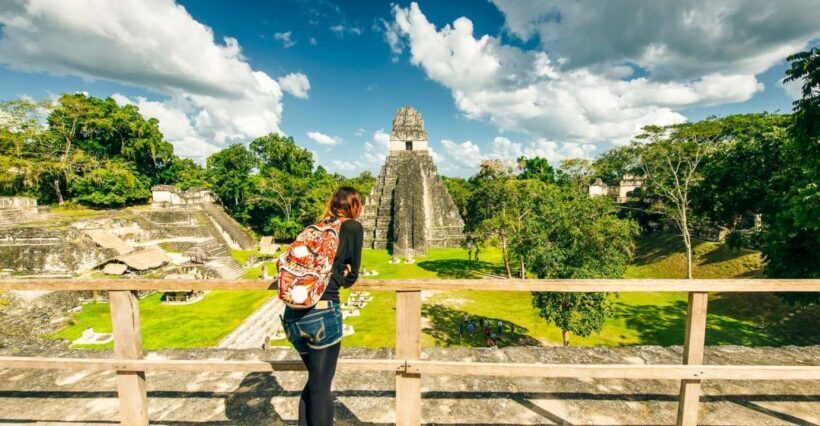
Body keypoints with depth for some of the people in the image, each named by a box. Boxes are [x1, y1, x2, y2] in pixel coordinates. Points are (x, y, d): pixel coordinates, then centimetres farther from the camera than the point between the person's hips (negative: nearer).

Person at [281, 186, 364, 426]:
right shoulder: (353, 228, 0)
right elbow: (351, 276, 5)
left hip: (293, 314, 6)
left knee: (315, 379, 25)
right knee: (321, 385, 10)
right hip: (322, 314, -6)